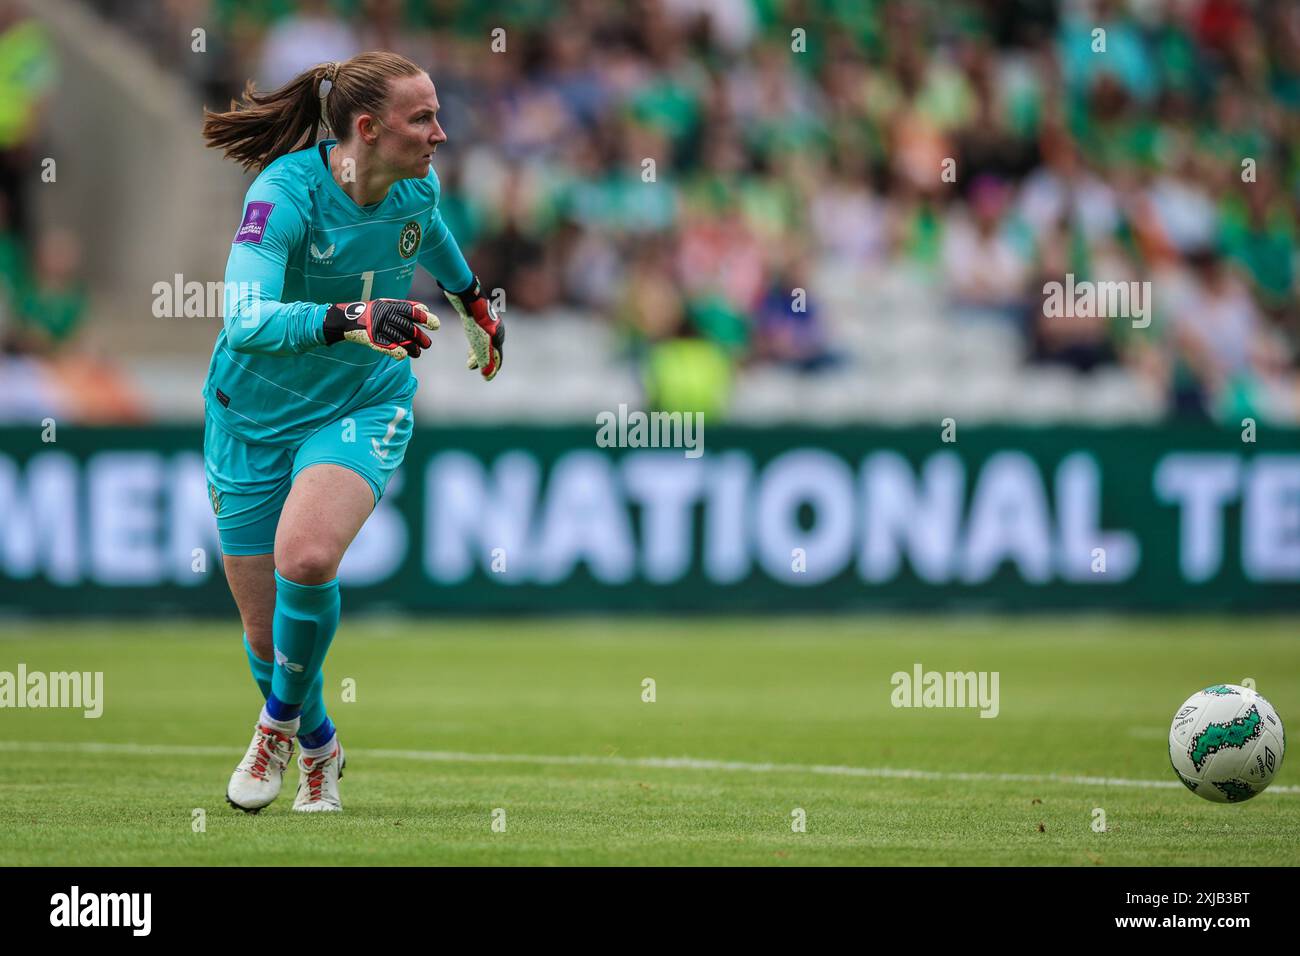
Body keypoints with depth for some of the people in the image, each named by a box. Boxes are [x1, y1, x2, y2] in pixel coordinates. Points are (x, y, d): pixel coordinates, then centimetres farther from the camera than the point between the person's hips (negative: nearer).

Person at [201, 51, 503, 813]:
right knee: (266, 632, 5)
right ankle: (319, 749, 37)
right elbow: (246, 321, -39)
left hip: (363, 406, 2)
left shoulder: (417, 185, -9)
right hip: (255, 415, -2)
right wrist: (350, 317, -53)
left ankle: (283, 720, -2)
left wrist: (474, 300, 34)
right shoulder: (285, 192, -26)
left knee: (305, 557, -29)